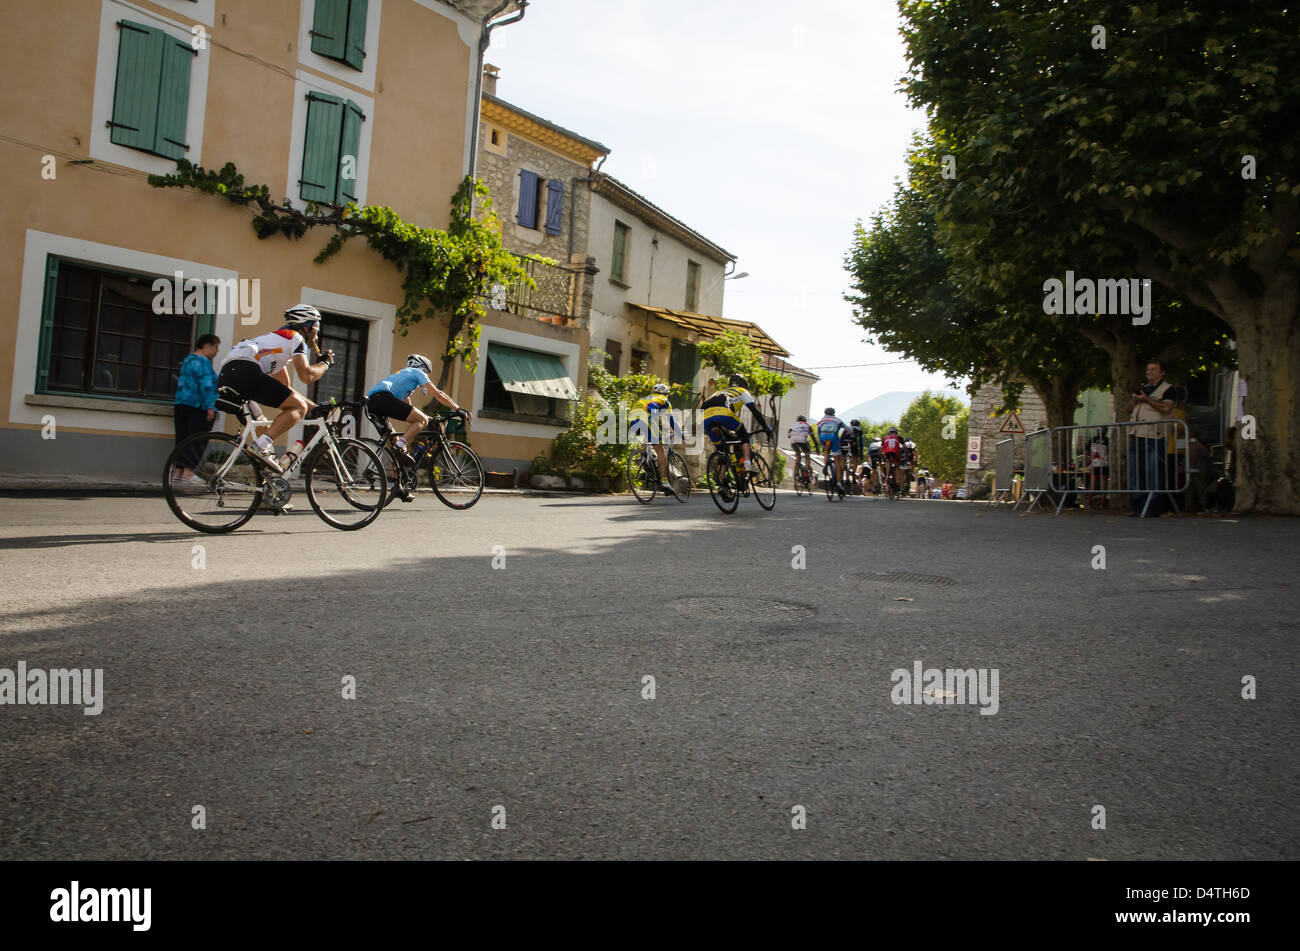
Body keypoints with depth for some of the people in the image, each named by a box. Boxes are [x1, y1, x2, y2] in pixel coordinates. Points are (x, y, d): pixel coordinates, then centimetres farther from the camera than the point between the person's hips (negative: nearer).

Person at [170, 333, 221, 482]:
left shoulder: (187, 360, 21)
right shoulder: (203, 362, -10)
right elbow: (205, 385, -17)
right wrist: (210, 407, -19)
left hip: (180, 403, 9)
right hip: (197, 406, -9)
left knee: (182, 437, 9)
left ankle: (178, 471, 9)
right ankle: (188, 471, -10)